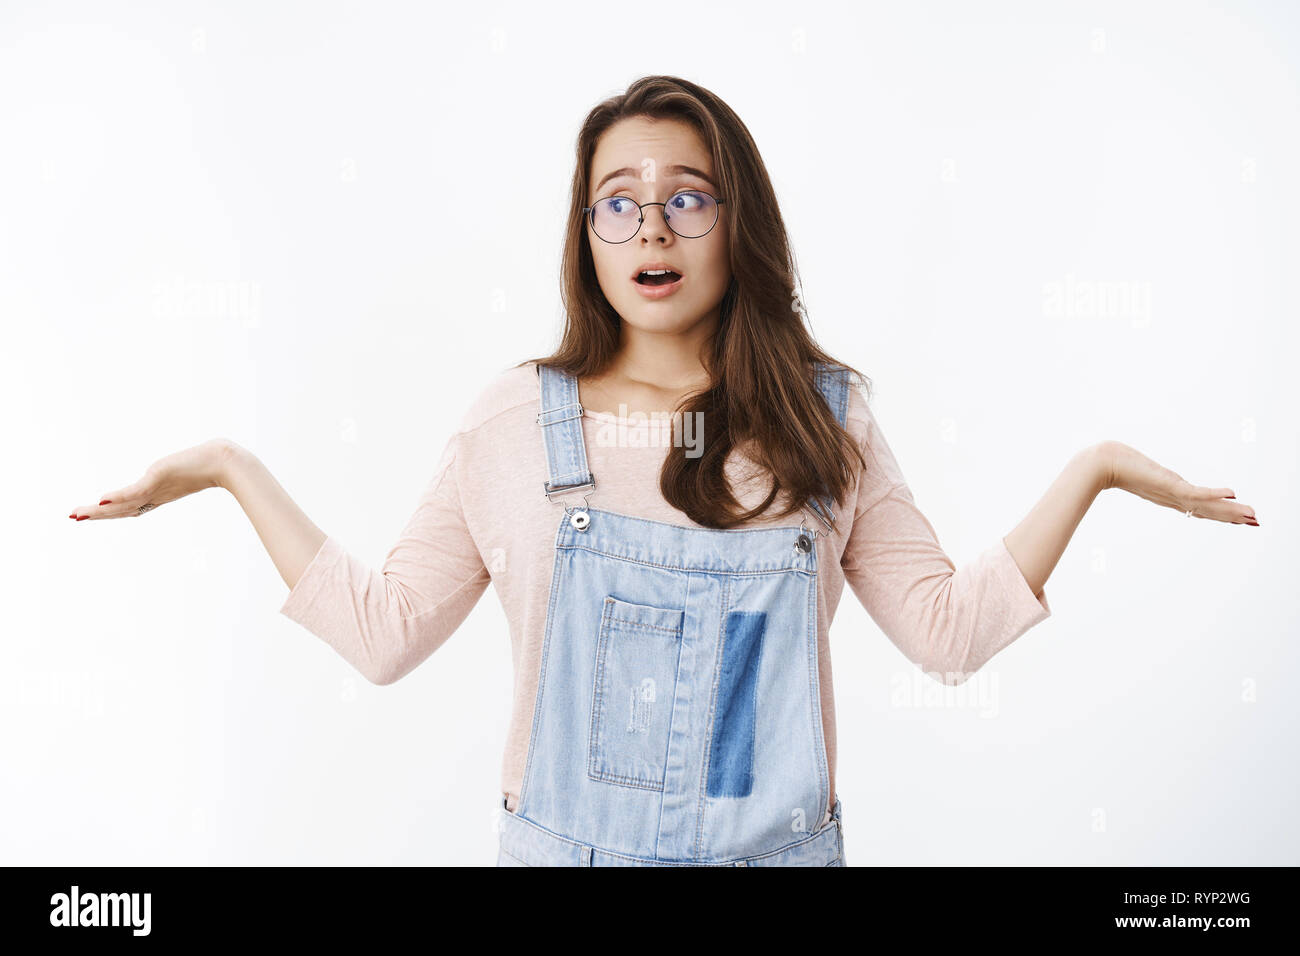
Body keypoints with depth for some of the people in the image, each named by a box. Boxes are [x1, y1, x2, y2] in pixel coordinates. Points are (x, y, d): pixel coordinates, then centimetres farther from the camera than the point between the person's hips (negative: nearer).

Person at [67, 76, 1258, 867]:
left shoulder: (824, 418, -2)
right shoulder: (515, 420, -3)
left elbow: (947, 627, 0)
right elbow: (385, 630, -2)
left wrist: (1089, 470, -6)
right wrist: (233, 467, -4)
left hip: (777, 844, 1)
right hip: (567, 842, 0)